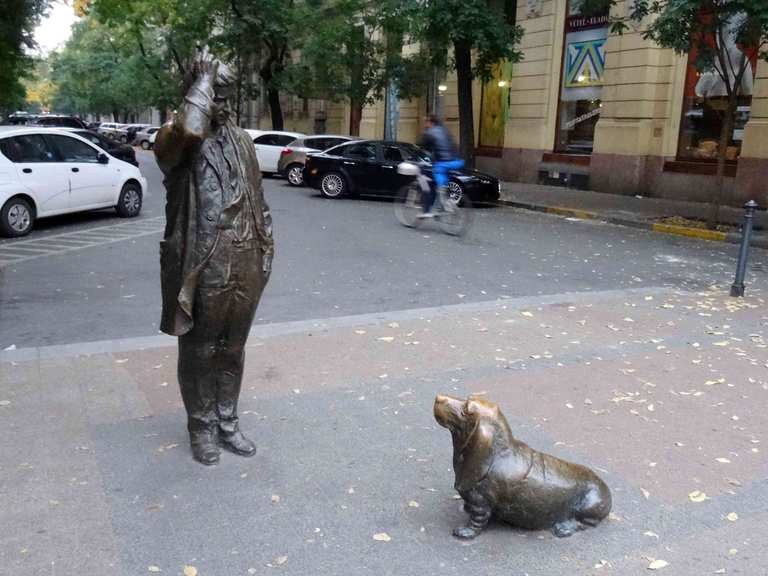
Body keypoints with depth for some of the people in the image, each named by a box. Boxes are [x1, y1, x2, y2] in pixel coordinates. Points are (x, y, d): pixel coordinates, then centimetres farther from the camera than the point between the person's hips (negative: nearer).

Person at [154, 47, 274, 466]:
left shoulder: (242, 141, 13)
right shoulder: (174, 137, -6)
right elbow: (190, 129, -33)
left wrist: (265, 249, 12)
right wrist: (203, 79, -18)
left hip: (244, 267, 5)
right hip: (202, 269, -5)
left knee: (232, 350, 17)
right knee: (200, 352, 9)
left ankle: (228, 424, 32)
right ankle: (202, 428, 27)